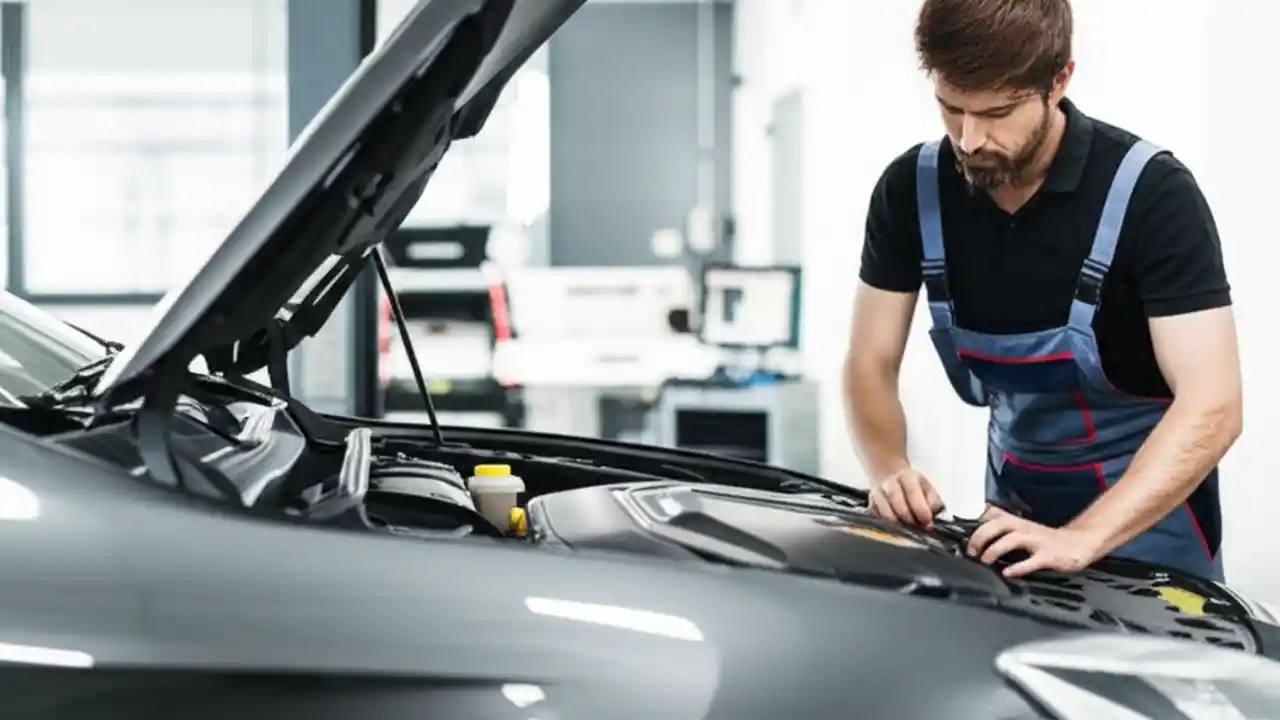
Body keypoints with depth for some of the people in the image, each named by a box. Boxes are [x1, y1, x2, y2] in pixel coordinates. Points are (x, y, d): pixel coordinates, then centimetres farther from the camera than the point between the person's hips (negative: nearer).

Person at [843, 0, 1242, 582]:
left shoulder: (1151, 194, -23)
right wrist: (890, 471, -25)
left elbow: (1212, 407, -28)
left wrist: (1078, 541, -39)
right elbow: (871, 364, -3)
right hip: (1015, 504, 4)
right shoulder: (911, 190, -10)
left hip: (1146, 513, -4)